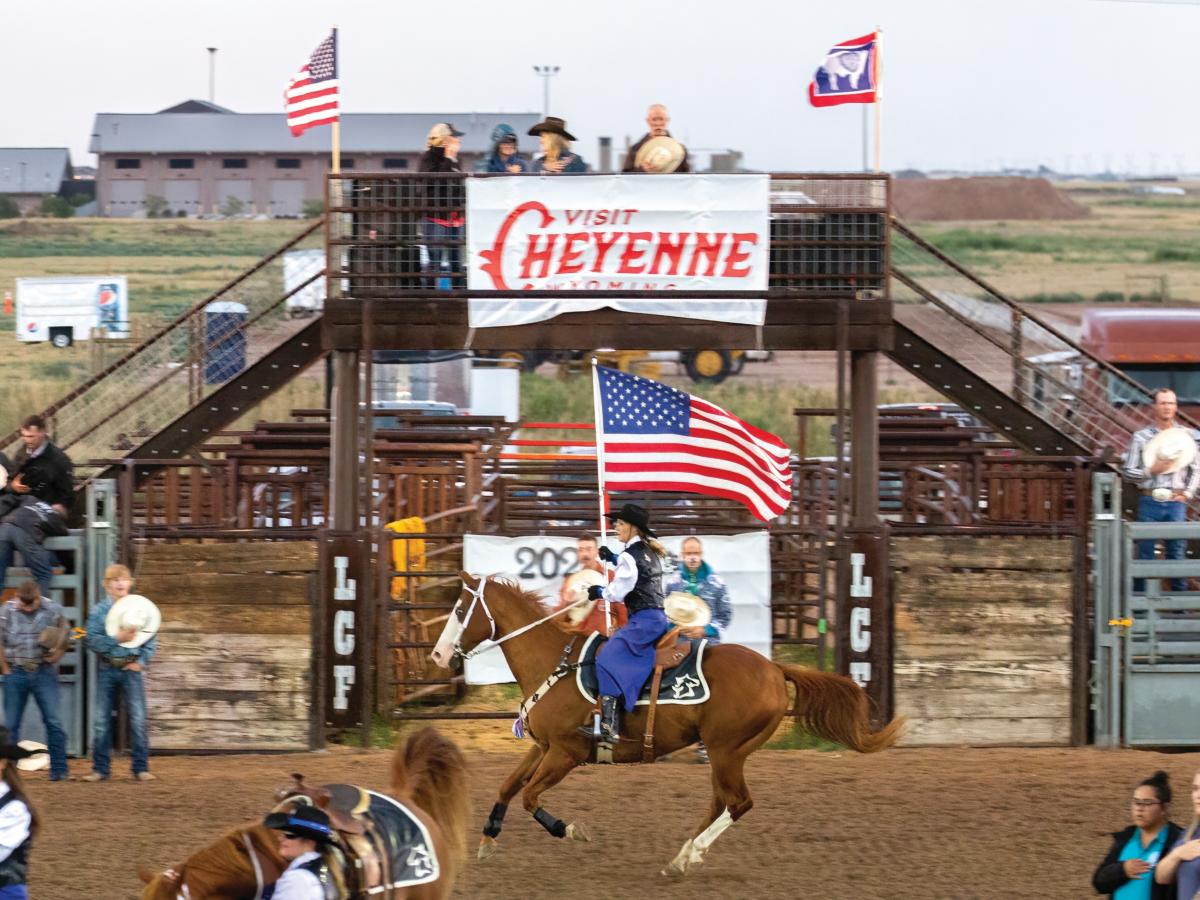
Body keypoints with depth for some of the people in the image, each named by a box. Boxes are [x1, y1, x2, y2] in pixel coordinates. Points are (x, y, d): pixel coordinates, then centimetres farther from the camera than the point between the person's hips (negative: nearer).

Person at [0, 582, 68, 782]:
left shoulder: (53, 610, -2)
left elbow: (65, 635, 10)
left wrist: (57, 653, -8)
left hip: (44, 672, 0)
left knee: (53, 721, -6)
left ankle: (59, 770, -1)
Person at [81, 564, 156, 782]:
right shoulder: (99, 611, 2)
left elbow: (151, 640, 4)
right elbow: (93, 640, -7)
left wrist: (142, 661, -8)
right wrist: (117, 639, -17)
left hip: (132, 668, 0)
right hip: (107, 669, 0)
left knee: (138, 719, -4)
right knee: (102, 721, 3)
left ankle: (141, 768, 1)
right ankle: (100, 768, 9)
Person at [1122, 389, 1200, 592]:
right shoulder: (1141, 437, 4)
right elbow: (1127, 471, 3)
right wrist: (1150, 471, -13)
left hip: (1176, 501, 1)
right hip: (1150, 501, -1)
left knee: (1177, 551, 1)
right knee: (1145, 554, 1)